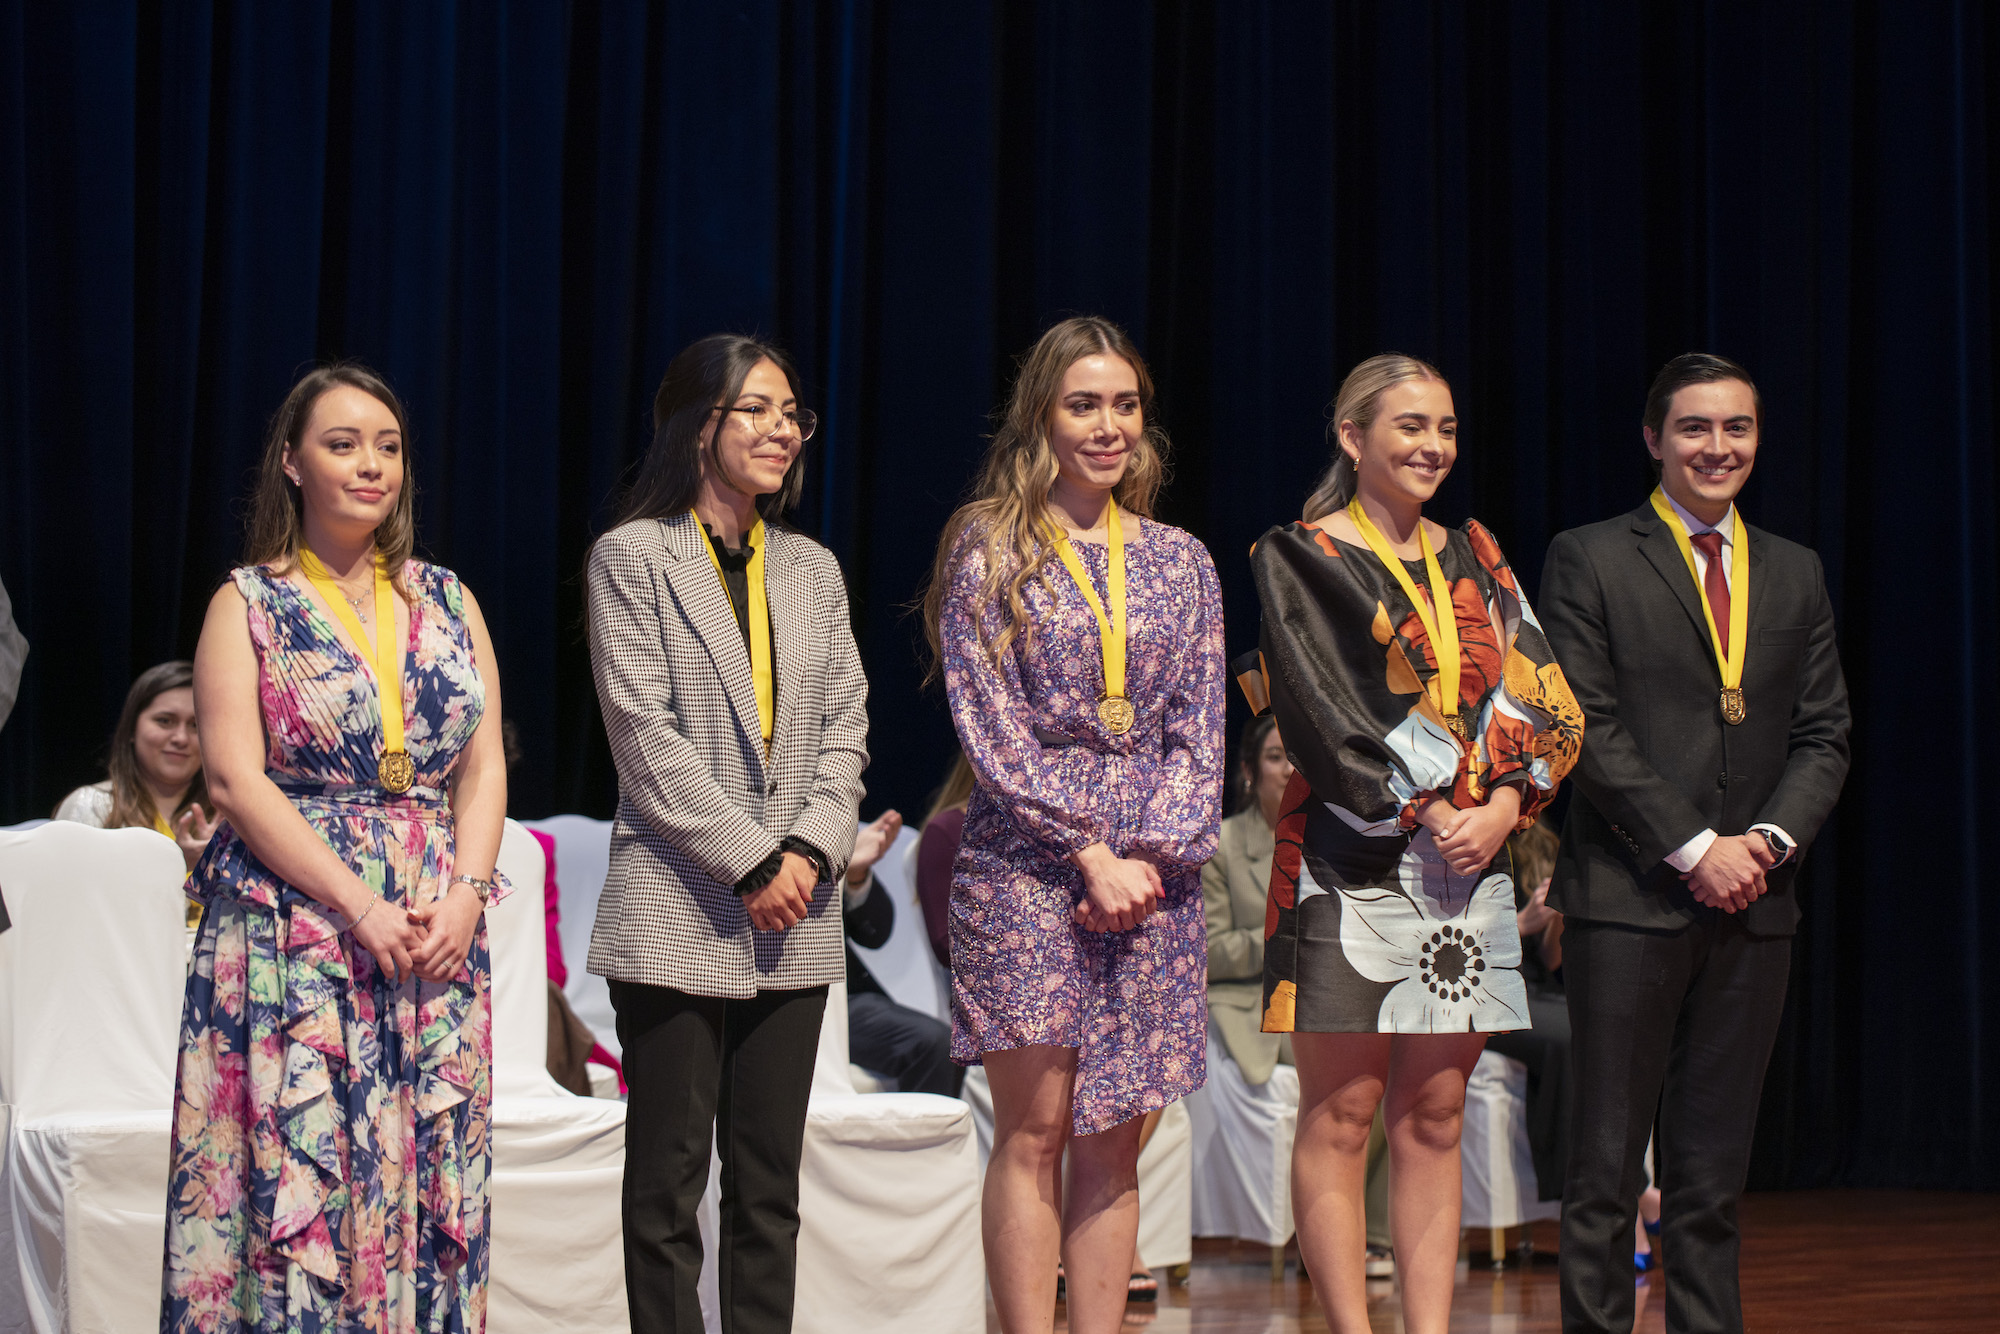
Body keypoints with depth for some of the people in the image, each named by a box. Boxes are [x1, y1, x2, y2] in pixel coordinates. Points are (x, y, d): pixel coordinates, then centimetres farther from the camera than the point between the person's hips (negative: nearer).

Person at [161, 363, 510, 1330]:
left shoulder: (447, 600, 13)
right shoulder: (246, 605, 1)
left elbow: (484, 766, 9)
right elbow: (235, 781, -7)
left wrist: (466, 893, -9)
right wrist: (361, 905, -15)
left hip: (439, 930, 4)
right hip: (294, 929, -4)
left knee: (430, 1173, 2)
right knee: (303, 1176, -9)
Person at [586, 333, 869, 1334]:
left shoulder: (813, 570, 14)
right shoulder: (632, 557, -1)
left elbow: (844, 727, 10)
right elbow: (644, 733, -9)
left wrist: (811, 849, -7)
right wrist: (750, 861, -13)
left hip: (795, 916, 5)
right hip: (677, 914, -4)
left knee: (770, 1178, 6)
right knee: (669, 1174, 0)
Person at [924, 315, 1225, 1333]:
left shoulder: (1180, 562, 13)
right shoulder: (986, 552, 2)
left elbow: (1199, 733, 9)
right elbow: (991, 729, -5)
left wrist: (1151, 852, -6)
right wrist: (1091, 855, -11)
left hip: (1152, 876, 3)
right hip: (1027, 864, -3)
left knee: (1112, 1143, 4)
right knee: (1034, 1132, -6)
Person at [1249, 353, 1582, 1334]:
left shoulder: (1474, 558, 16)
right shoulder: (1300, 557, 1)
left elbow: (1536, 695, 9)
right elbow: (1319, 709, -9)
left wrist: (1503, 803, -7)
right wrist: (1421, 812, -14)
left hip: (1467, 863, 5)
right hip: (1351, 858, -5)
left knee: (1433, 1117, 5)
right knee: (1340, 1114, -4)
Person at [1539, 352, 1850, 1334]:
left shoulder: (1795, 574, 15)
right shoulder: (1589, 560, 1)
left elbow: (1823, 736, 13)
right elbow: (1586, 727, -7)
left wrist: (1770, 839, -5)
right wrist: (1692, 847, -12)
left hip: (1754, 901, 4)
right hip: (1630, 896, -4)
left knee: (1714, 1172, 7)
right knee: (1606, 1164, -3)